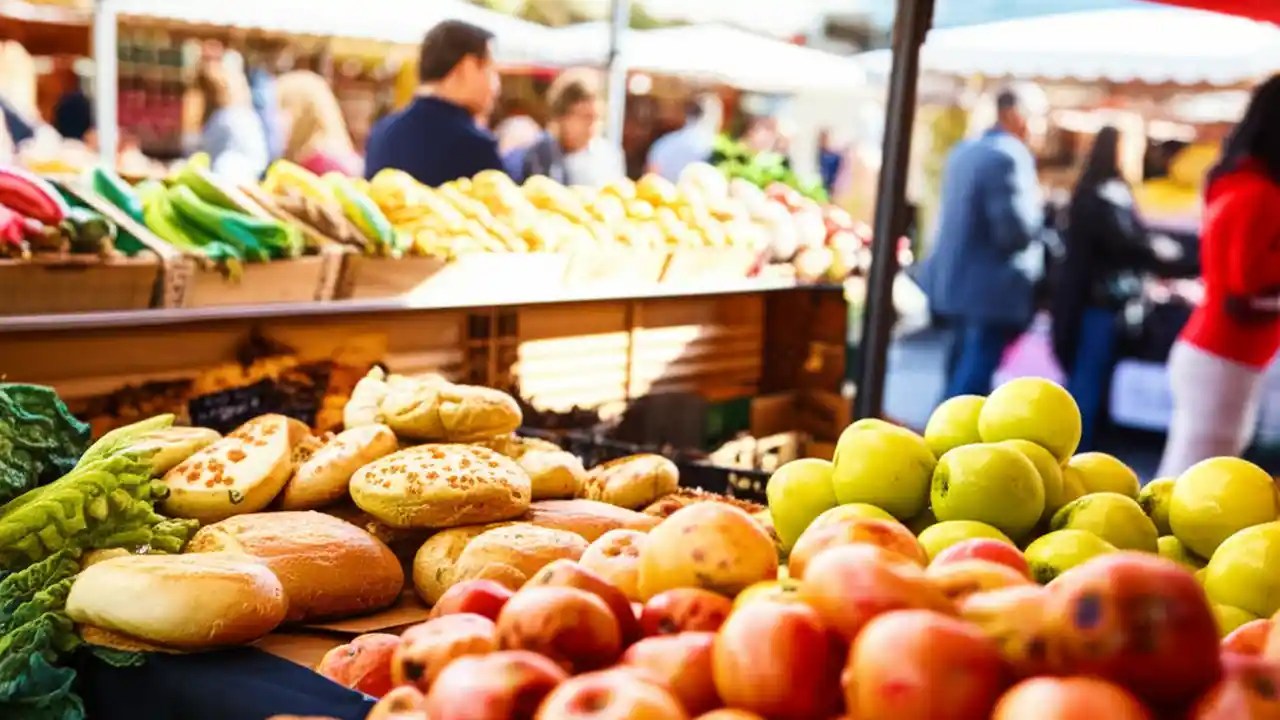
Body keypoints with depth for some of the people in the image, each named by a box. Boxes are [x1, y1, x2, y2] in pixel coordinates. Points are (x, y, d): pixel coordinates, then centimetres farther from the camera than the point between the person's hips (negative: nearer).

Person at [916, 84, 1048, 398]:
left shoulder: (965, 150, 12)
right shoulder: (1010, 158, -18)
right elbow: (1015, 231, -23)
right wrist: (1036, 205, -5)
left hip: (957, 281, 10)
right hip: (993, 289, -10)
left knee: (964, 368, 20)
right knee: (973, 378, -5)